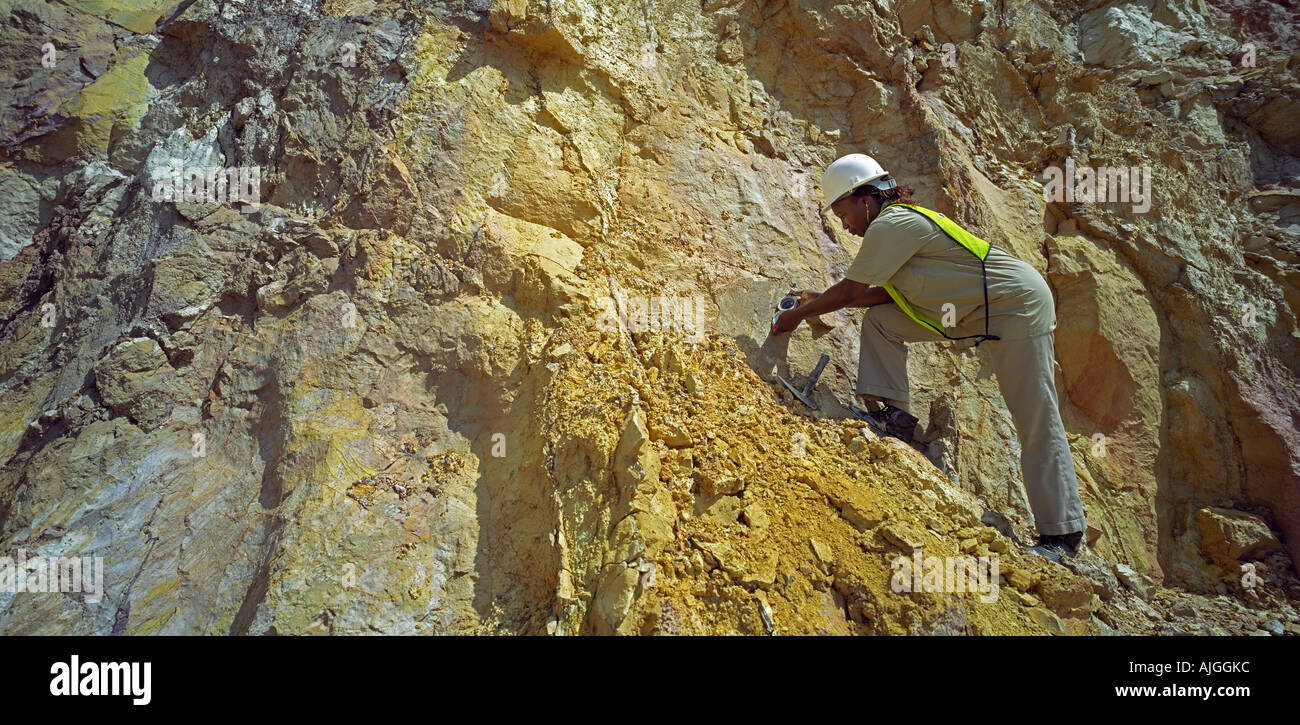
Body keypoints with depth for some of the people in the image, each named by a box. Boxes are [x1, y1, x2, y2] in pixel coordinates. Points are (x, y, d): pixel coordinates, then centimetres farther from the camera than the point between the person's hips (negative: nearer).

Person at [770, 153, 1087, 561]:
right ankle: (894, 416, 4)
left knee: (1037, 423, -6)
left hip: (1016, 306, -10)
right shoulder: (901, 221, 11)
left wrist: (799, 315, -2)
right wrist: (821, 300, 11)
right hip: (979, 313, 10)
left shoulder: (891, 224, -18)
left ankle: (1062, 533, 1)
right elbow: (891, 294, 12)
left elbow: (850, 291, -15)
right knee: (879, 320, 2)